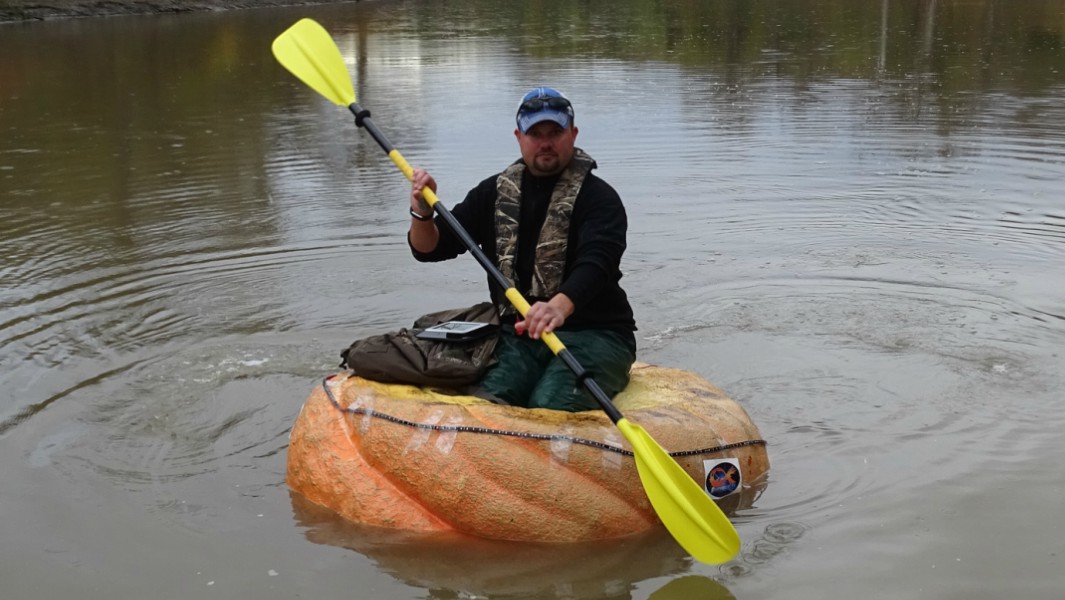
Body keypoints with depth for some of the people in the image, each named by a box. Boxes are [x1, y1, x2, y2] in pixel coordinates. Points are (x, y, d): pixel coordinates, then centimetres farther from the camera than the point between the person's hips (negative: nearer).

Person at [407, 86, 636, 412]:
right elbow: (429, 249, 12)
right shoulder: (495, 193, 12)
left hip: (593, 333, -3)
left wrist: (560, 307, -45)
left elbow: (595, 263, -24)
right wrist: (422, 213, -12)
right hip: (517, 333, 4)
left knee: (550, 408, -30)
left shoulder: (598, 197, -5)